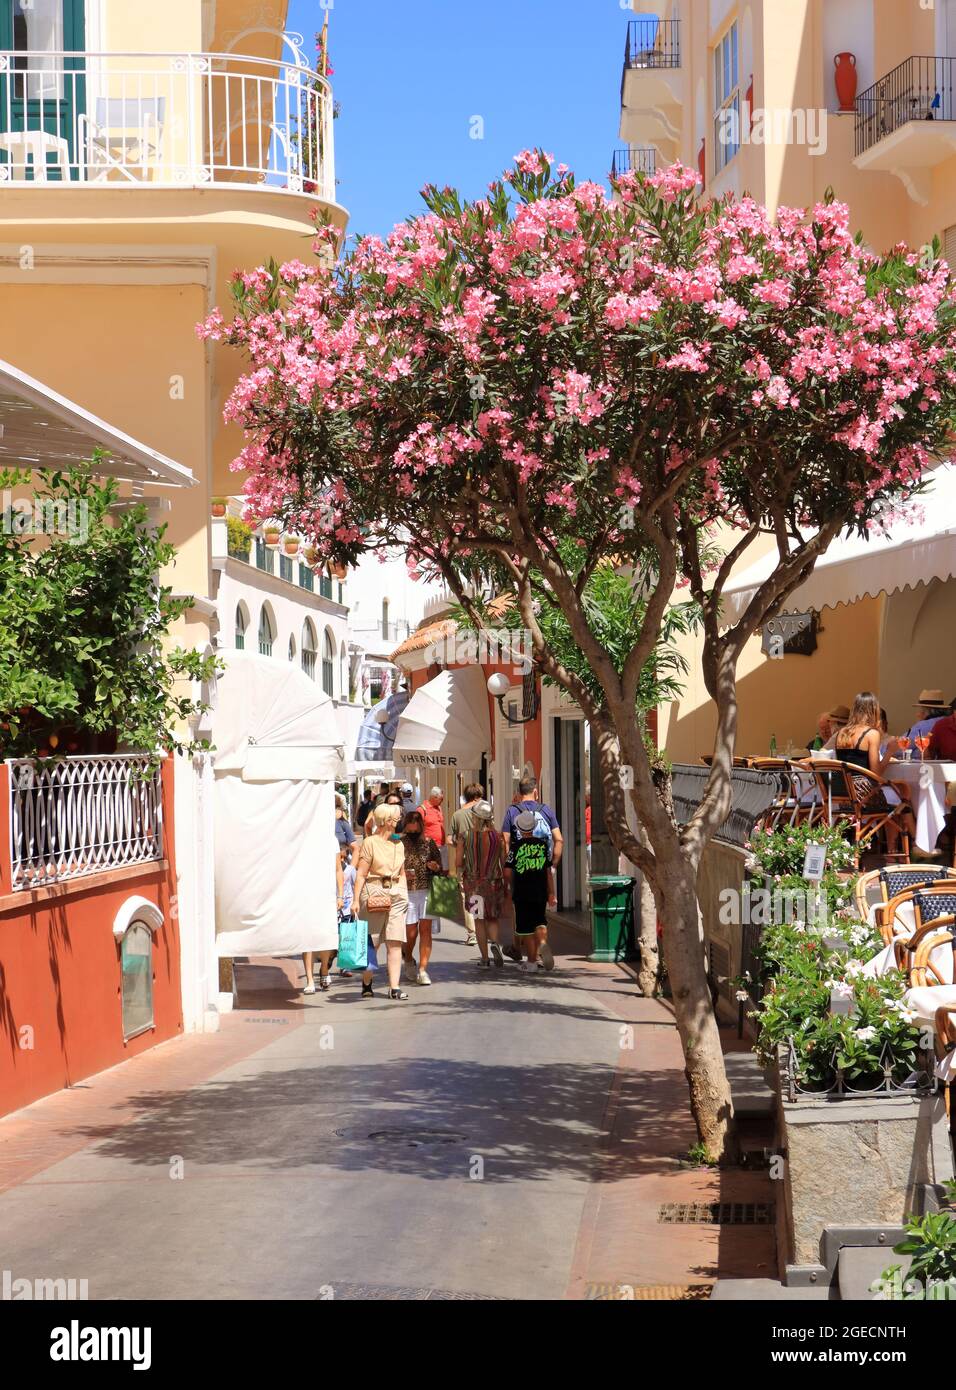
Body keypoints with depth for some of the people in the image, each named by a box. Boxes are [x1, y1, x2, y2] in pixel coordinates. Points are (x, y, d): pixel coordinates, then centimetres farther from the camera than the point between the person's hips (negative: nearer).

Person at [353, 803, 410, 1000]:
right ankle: (366, 983, 19)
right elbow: (361, 874, -7)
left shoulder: (399, 844, 15)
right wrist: (356, 899, -13)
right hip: (373, 894, -5)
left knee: (395, 942, -3)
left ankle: (394, 987, -4)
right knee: (371, 942, 3)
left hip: (396, 895, 5)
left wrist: (405, 895, 13)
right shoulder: (370, 842, -4)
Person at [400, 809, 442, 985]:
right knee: (411, 932, 2)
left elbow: (440, 865, 14)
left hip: (427, 891, 1)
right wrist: (402, 874, -16)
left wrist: (435, 867, -9)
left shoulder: (429, 842, 5)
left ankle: (423, 970, -4)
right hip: (407, 892, -1)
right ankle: (409, 960, 33)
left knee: (425, 929, -7)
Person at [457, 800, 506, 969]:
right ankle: (494, 943, -12)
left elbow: (458, 863, -5)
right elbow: (504, 863, -3)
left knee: (479, 920, 9)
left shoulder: (464, 836, -9)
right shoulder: (498, 836, -6)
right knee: (492, 918, 16)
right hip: (494, 882, 1)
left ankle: (484, 958, 8)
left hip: (473, 883, -1)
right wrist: (506, 885, 8)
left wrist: (460, 876, 16)